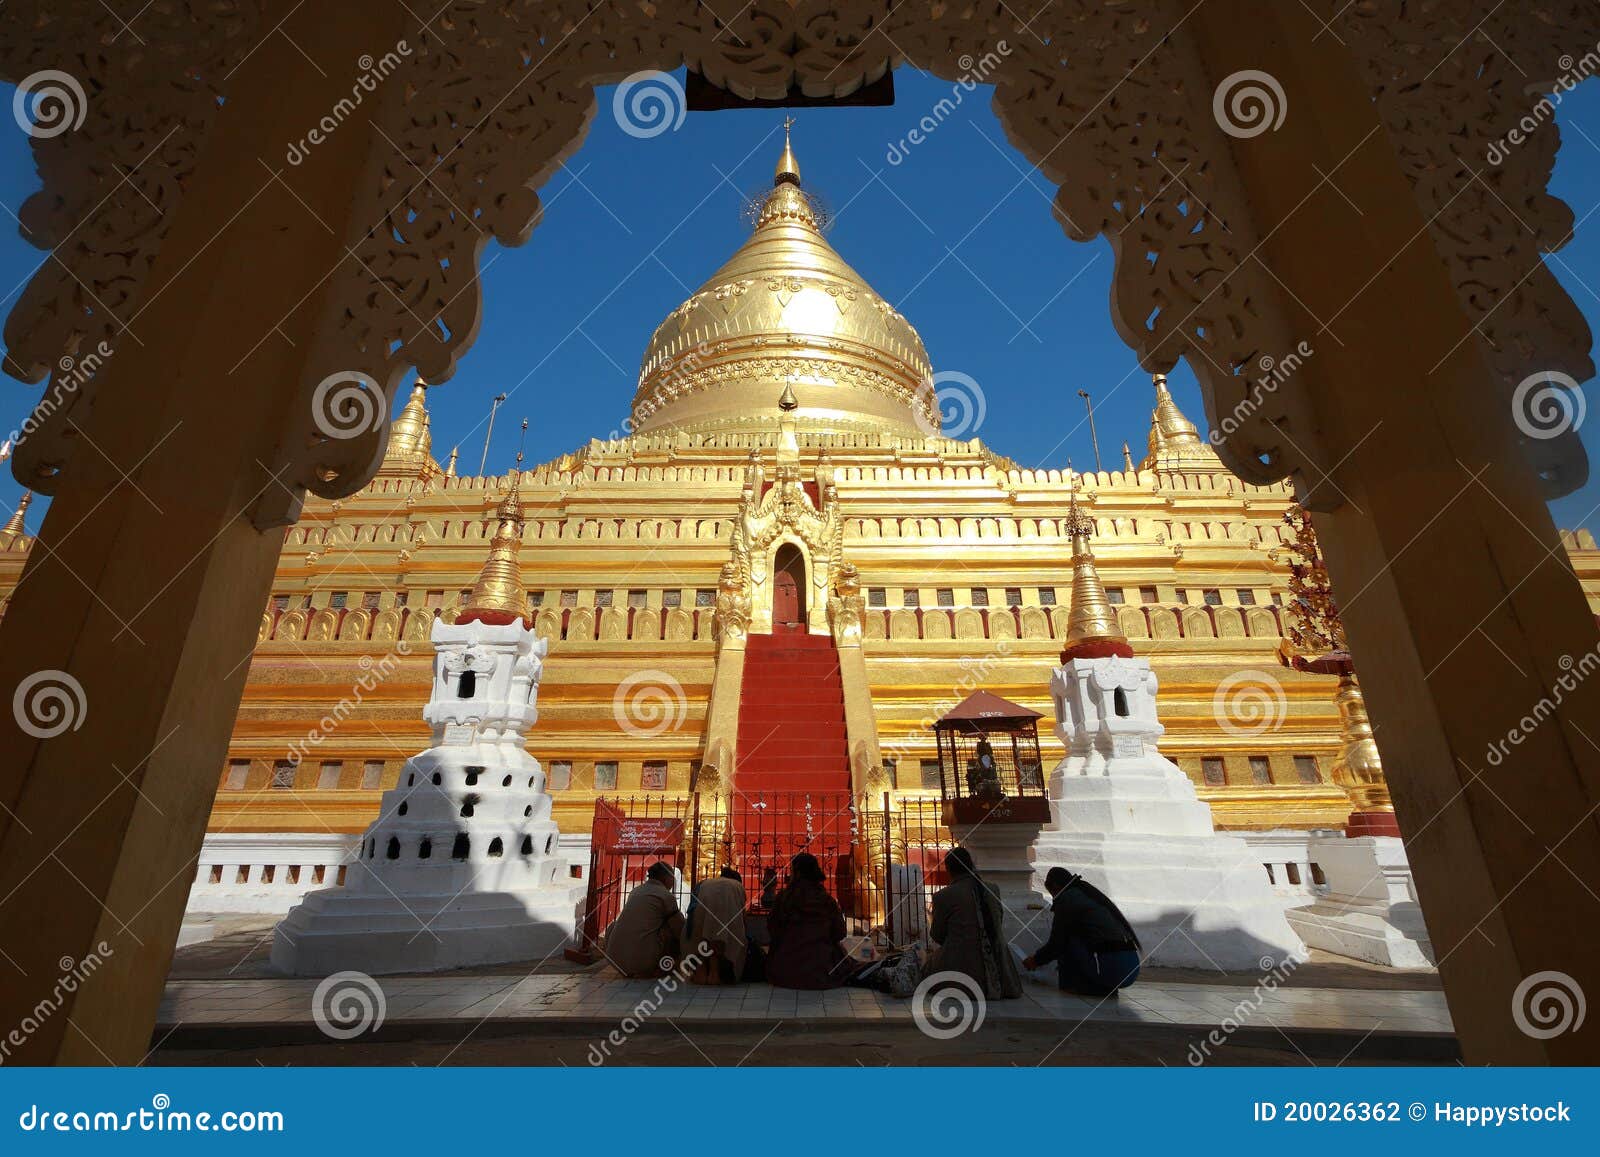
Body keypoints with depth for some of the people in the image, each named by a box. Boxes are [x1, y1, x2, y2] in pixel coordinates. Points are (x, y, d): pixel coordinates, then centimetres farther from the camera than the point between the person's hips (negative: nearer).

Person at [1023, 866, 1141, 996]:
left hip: (1110, 969, -8)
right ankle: (1106, 986, 15)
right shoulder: (1092, 894, 23)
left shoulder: (1065, 900, 0)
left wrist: (1035, 960, 22)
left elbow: (1056, 944, 3)